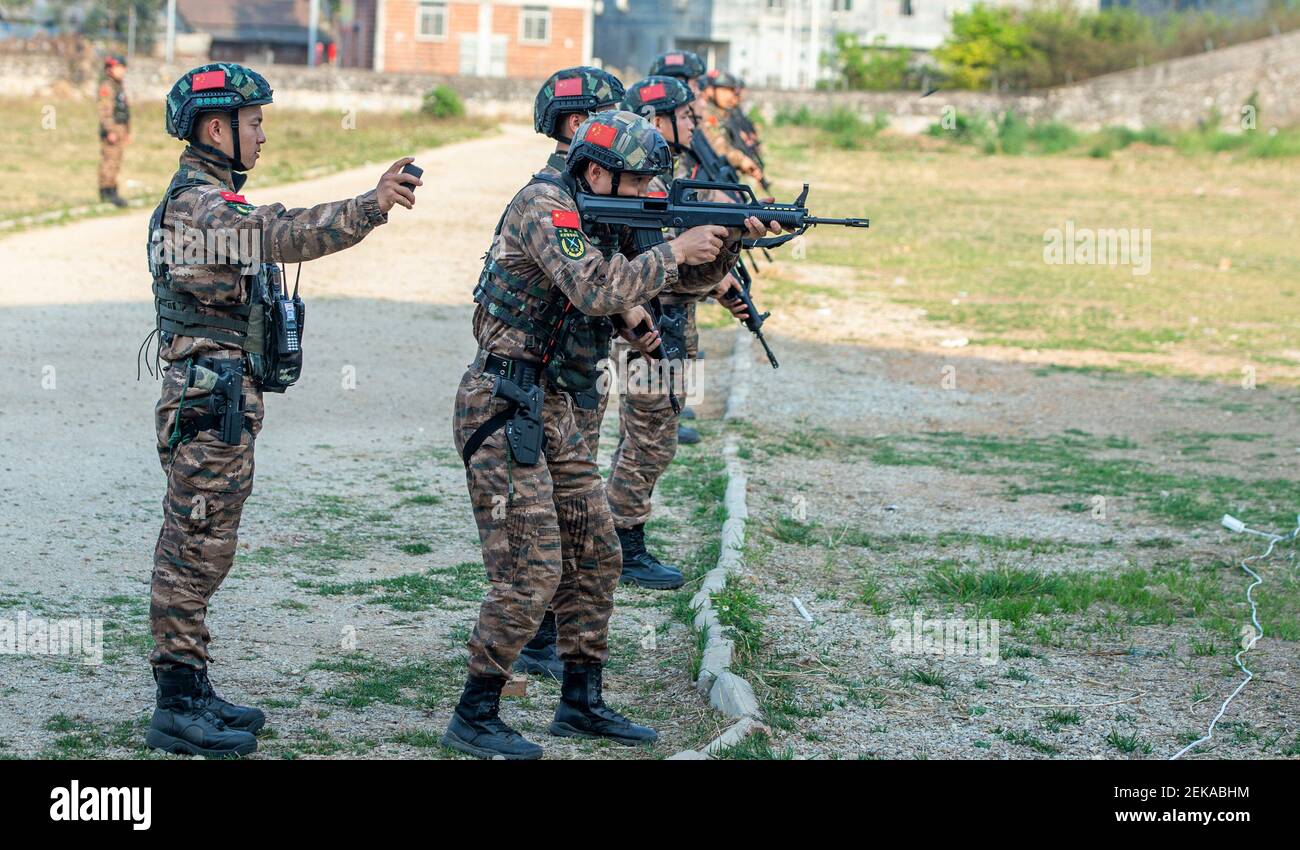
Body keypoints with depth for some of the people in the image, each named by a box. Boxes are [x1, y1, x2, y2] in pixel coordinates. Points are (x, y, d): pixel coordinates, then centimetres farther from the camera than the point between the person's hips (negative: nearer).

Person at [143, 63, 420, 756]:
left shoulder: (204, 198, 17)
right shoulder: (200, 203, -18)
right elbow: (285, 236, -35)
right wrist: (370, 206, -46)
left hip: (220, 404, 11)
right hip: (209, 405, -11)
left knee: (197, 551, 14)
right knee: (196, 550, -5)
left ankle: (191, 692, 22)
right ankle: (177, 710, 1)